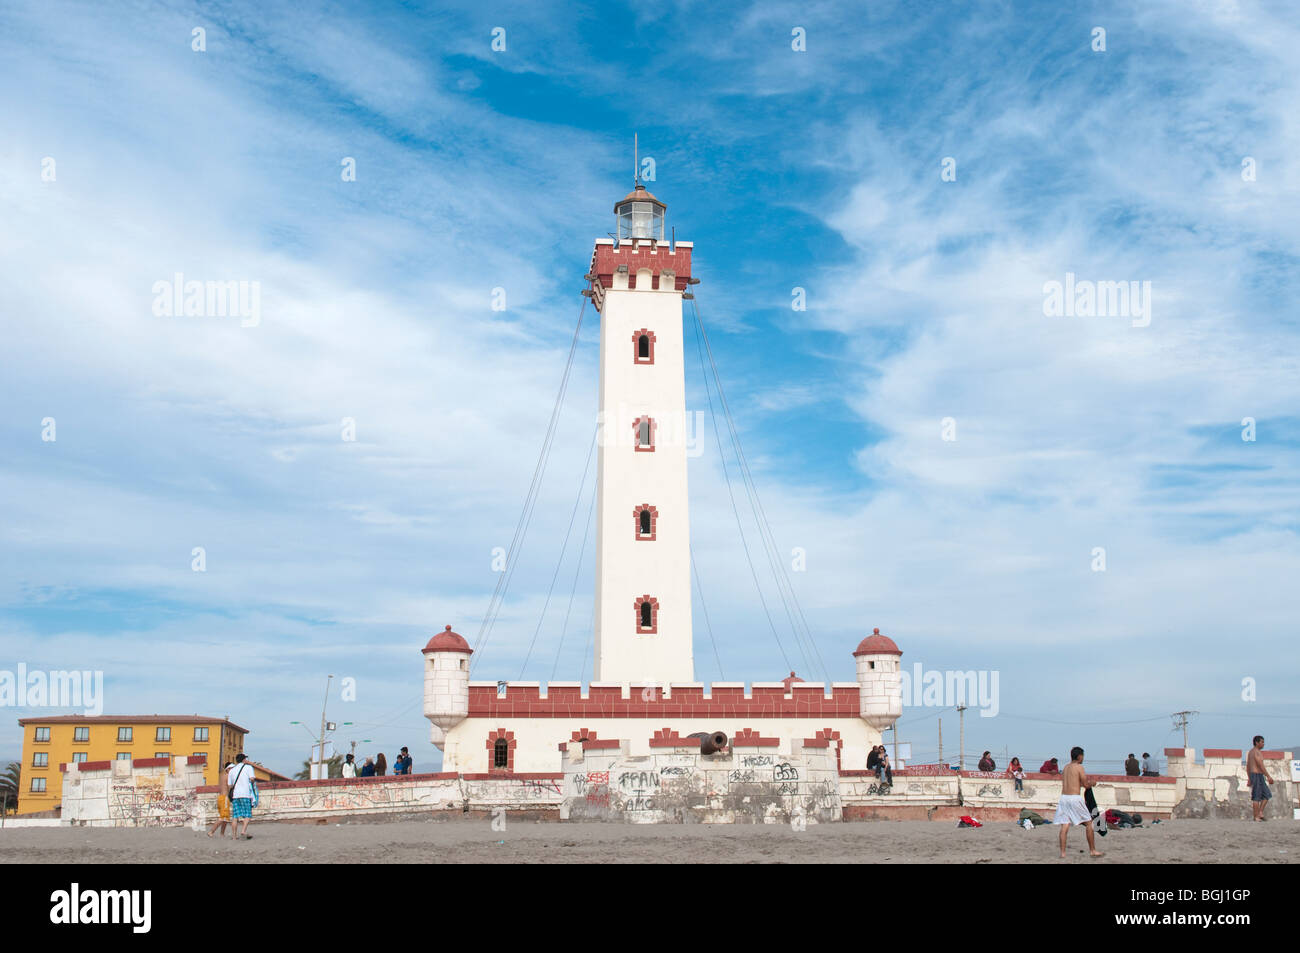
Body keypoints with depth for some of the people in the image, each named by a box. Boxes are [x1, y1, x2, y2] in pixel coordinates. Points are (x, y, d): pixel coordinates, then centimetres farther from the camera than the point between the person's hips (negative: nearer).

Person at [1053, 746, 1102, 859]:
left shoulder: (1066, 767, 15)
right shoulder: (1079, 767, -6)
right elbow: (1086, 785, -5)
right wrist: (1092, 783, 18)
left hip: (1064, 797, 6)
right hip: (1075, 798, -6)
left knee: (1064, 826, 2)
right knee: (1088, 823, 9)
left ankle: (1062, 852, -2)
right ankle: (1092, 850, 14)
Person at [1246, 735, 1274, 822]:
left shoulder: (1251, 752, 18)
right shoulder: (1257, 752, -13)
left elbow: (1247, 767, 21)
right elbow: (1261, 765, -21)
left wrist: (1249, 779, 24)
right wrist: (1269, 776, -21)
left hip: (1252, 776, 10)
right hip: (1258, 776, -10)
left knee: (1267, 794, 12)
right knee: (1257, 797, -6)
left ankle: (1260, 813, 7)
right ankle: (1256, 817, -4)